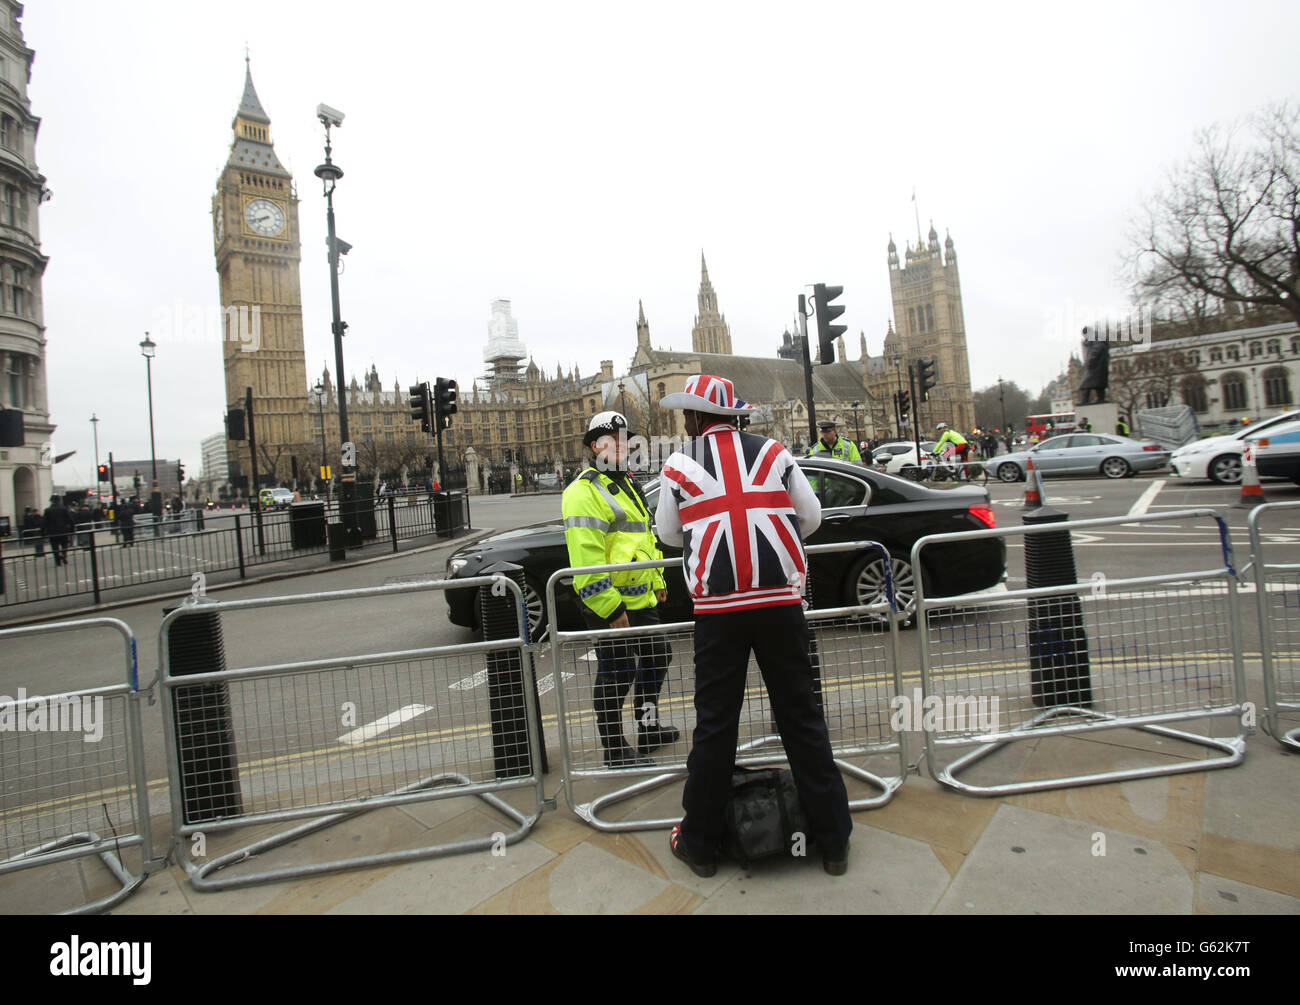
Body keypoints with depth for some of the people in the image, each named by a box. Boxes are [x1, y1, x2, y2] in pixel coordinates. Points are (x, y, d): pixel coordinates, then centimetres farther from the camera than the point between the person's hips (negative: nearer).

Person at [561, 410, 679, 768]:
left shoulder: (627, 484, 18)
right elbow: (586, 556, -23)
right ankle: (615, 749, 14)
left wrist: (657, 581, 26)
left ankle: (648, 725, 40)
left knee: (656, 656, 20)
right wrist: (610, 608, -24)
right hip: (608, 602, -10)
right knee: (617, 673, -2)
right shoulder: (584, 491, -14)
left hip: (641, 598, 10)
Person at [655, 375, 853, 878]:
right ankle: (833, 841, 22)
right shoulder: (774, 453, 6)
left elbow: (668, 534, 13)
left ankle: (700, 844, 24)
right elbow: (811, 517, 11)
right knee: (802, 719, 11)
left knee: (714, 725, 9)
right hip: (781, 602, 2)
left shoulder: (679, 466, 1)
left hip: (717, 609, -1)